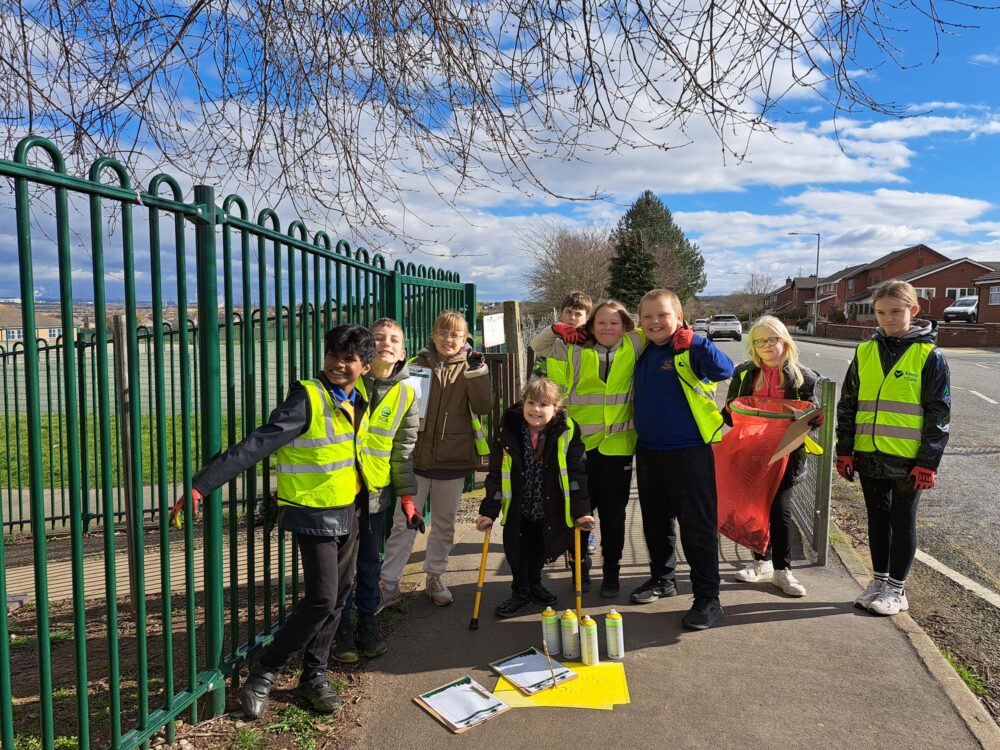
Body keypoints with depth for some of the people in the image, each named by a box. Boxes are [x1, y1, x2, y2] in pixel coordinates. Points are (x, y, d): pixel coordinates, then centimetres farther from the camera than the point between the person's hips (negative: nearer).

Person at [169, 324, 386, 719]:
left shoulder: (357, 401, 3)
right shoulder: (308, 398, -19)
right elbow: (257, 444, -28)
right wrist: (201, 485, -34)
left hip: (347, 512, 7)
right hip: (314, 515, -7)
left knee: (337, 597, 13)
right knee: (321, 599, -9)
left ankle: (314, 675, 29)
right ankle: (264, 672, 11)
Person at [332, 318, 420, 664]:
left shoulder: (405, 394, 1)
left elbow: (403, 450, 6)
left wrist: (407, 497, 5)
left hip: (377, 492, 2)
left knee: (370, 562, 13)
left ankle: (367, 624, 31)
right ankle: (341, 630, 23)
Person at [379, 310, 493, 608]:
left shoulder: (469, 367, 4)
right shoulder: (418, 364, 2)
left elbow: (483, 407, -8)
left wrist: (477, 372, -18)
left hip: (453, 458, 1)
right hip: (417, 456, -1)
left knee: (444, 524, 13)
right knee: (403, 522, 1)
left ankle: (434, 578, 30)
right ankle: (388, 583, 12)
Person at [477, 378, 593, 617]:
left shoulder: (566, 432, -18)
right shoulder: (508, 432, -15)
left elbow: (576, 474, -14)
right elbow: (496, 475, -9)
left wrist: (581, 511, -18)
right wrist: (489, 511, -9)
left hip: (550, 510, 0)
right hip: (517, 510, 0)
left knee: (540, 551, 17)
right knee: (517, 551, 9)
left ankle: (534, 584, 44)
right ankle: (521, 592, 33)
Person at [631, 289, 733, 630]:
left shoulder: (689, 349, -12)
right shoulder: (641, 350, 6)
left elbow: (724, 370, -29)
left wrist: (695, 343, -37)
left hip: (689, 452, -7)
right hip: (648, 451, 7)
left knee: (697, 525, 0)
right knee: (655, 520, 19)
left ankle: (708, 598, 12)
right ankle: (662, 578, 37)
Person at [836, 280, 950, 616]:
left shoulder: (929, 356, -6)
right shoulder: (865, 352, 4)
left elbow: (938, 413, -6)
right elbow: (847, 404, 8)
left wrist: (928, 462, -10)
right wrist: (844, 450, 4)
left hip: (907, 459, -4)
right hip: (869, 456, 4)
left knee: (902, 522, 9)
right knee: (877, 519, 15)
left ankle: (896, 590, 22)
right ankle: (879, 580, 30)